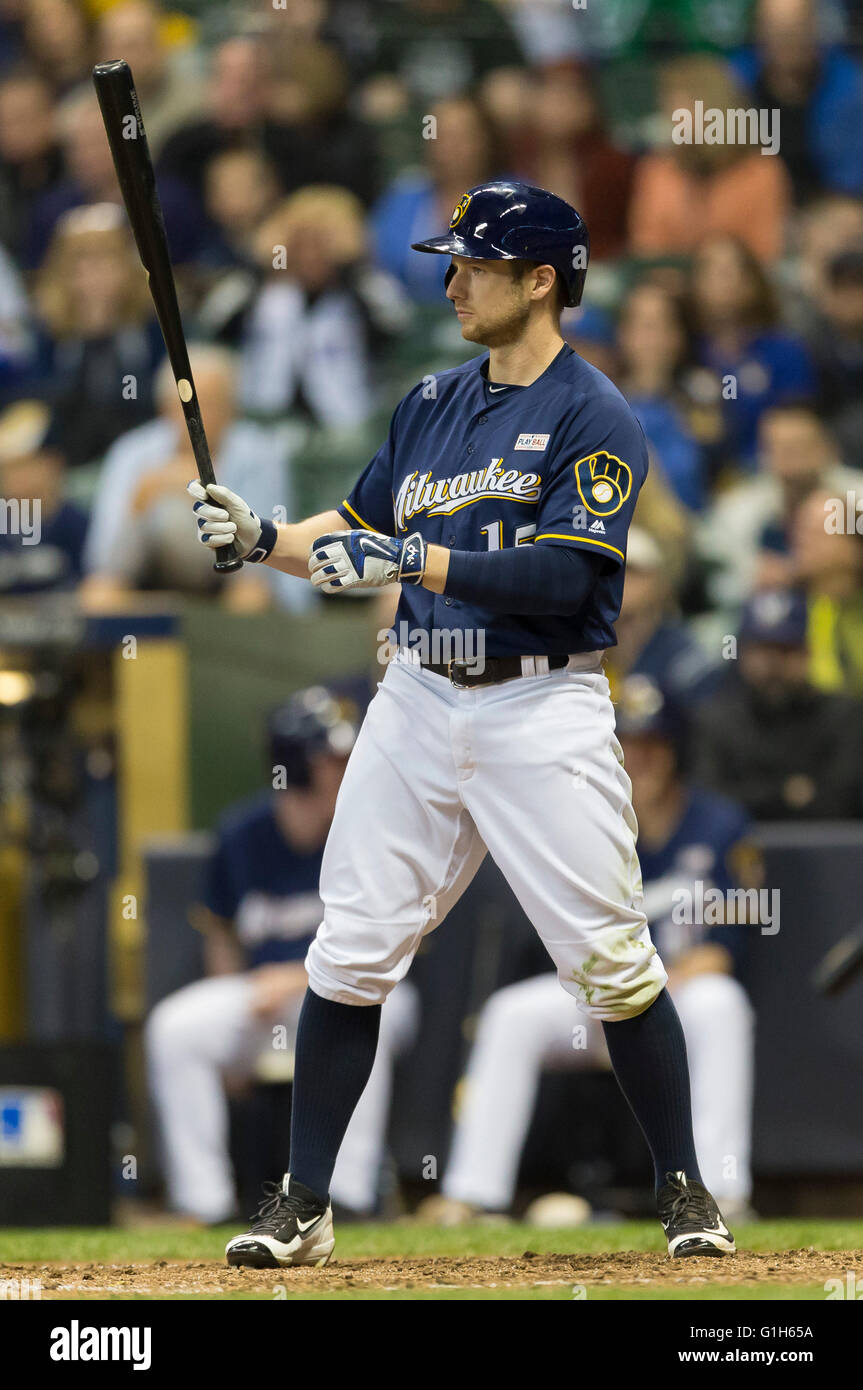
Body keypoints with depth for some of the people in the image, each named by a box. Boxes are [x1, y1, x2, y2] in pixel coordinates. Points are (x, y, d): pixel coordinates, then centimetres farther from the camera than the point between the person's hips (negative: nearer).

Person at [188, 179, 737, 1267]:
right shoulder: (432, 405, 13)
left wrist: (412, 559, -24)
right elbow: (357, 535, 19)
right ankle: (302, 1208, 7)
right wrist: (262, 538, 1)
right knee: (348, 956, 2)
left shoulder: (592, 419, -9)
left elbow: (564, 575, -20)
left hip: (544, 714, -6)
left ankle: (683, 1191, 11)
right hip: (419, 700, 6)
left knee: (611, 962, -4)